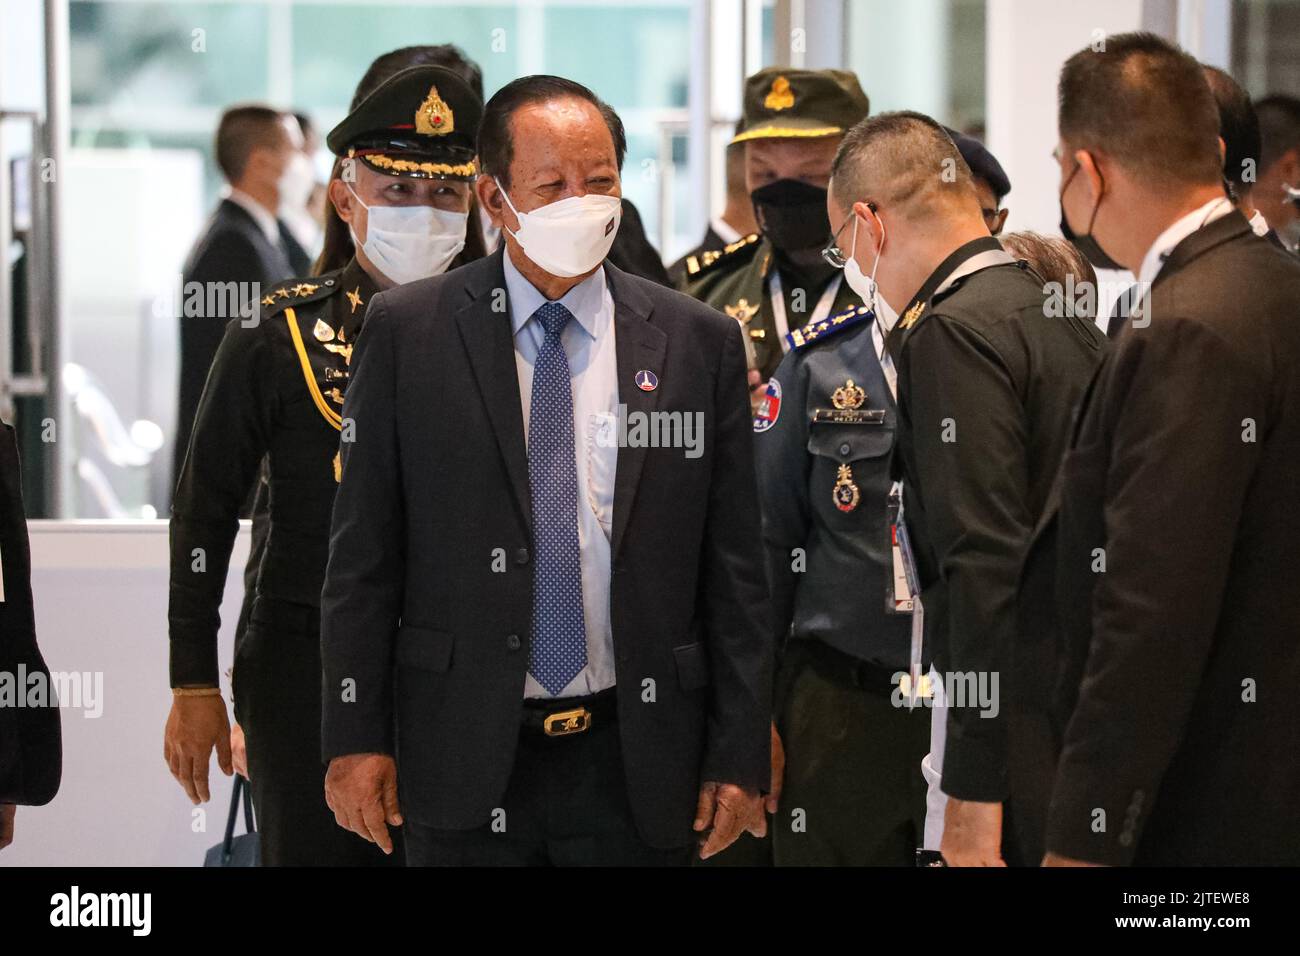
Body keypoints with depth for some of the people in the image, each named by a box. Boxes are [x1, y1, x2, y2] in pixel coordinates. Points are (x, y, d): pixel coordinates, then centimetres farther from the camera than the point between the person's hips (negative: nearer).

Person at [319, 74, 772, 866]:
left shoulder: (700, 344, 4)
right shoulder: (407, 331, 1)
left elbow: (734, 570, 4)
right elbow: (363, 554, 2)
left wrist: (740, 757, 1)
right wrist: (357, 739, -3)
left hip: (634, 763, 1)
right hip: (465, 764, -1)